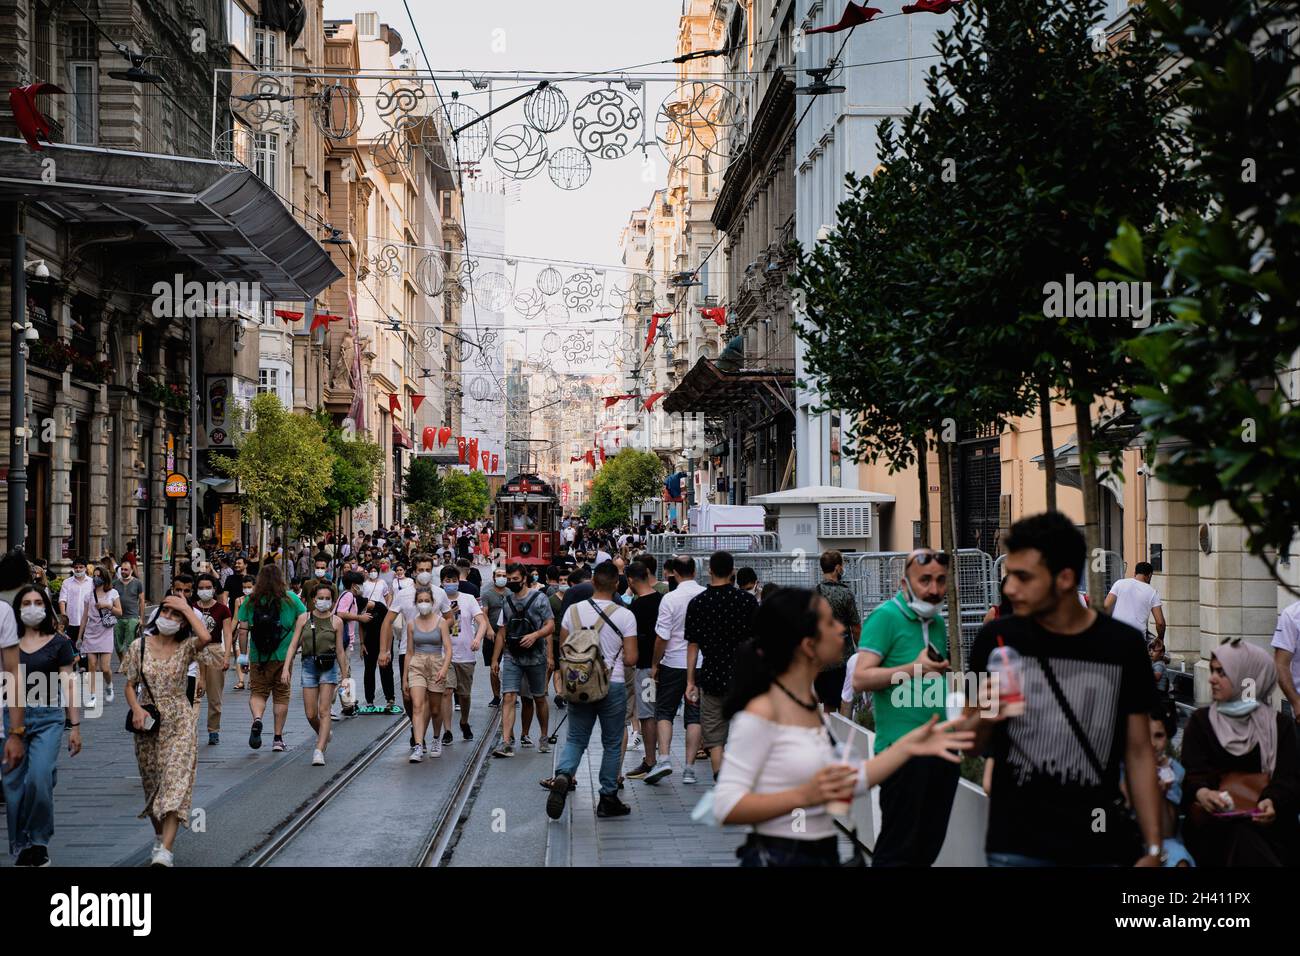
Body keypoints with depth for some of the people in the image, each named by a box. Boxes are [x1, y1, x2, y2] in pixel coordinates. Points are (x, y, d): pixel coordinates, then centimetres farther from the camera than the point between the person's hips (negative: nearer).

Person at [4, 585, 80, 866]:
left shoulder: (59, 643, 4)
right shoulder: (8, 643, 8)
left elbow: (68, 685, 5)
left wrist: (75, 726, 2)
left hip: (48, 717, -2)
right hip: (13, 716, 2)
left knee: (39, 778, -19)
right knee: (14, 785, 2)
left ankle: (39, 841, -1)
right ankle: (20, 849, 14)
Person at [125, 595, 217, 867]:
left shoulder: (187, 647, -5)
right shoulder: (139, 646, 0)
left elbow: (206, 637, -27)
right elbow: (130, 685, 4)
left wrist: (186, 608, -15)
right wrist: (136, 709, -15)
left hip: (179, 722, -3)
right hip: (148, 722, 3)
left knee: (175, 783, -14)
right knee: (152, 783, 15)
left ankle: (165, 852, -21)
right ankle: (159, 837, 36)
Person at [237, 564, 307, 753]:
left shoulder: (250, 601, -2)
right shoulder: (290, 599, -3)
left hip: (258, 657, 0)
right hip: (284, 656, 0)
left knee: (257, 692, 10)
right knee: (281, 695, 11)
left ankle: (257, 718, -20)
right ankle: (278, 738, 12)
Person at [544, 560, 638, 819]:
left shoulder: (574, 610, -1)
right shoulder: (624, 615, -10)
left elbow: (562, 649, 6)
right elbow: (631, 659, -10)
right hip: (613, 686, -2)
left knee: (575, 738, 11)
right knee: (612, 744, 10)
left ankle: (563, 776, -17)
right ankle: (608, 799, 15)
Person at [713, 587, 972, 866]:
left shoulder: (811, 705, 7)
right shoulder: (762, 713, -18)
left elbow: (844, 784, 7)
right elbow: (726, 807, -21)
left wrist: (907, 746, 4)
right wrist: (804, 796, -29)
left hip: (824, 854, 8)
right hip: (777, 856, -8)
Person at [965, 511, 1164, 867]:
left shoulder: (1123, 645, -3)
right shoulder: (996, 639, -4)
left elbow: (1138, 752, 3)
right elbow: (969, 743, 6)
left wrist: (1153, 847, -1)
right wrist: (983, 719, -16)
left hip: (1104, 845, 0)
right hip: (1017, 845, 0)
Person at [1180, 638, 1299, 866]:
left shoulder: (1280, 725, 12)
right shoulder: (1200, 721, 13)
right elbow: (1192, 773, 1)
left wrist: (1273, 802, -25)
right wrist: (1201, 793, -25)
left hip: (1267, 822, 0)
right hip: (1215, 823, 0)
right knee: (1242, 840, -35)